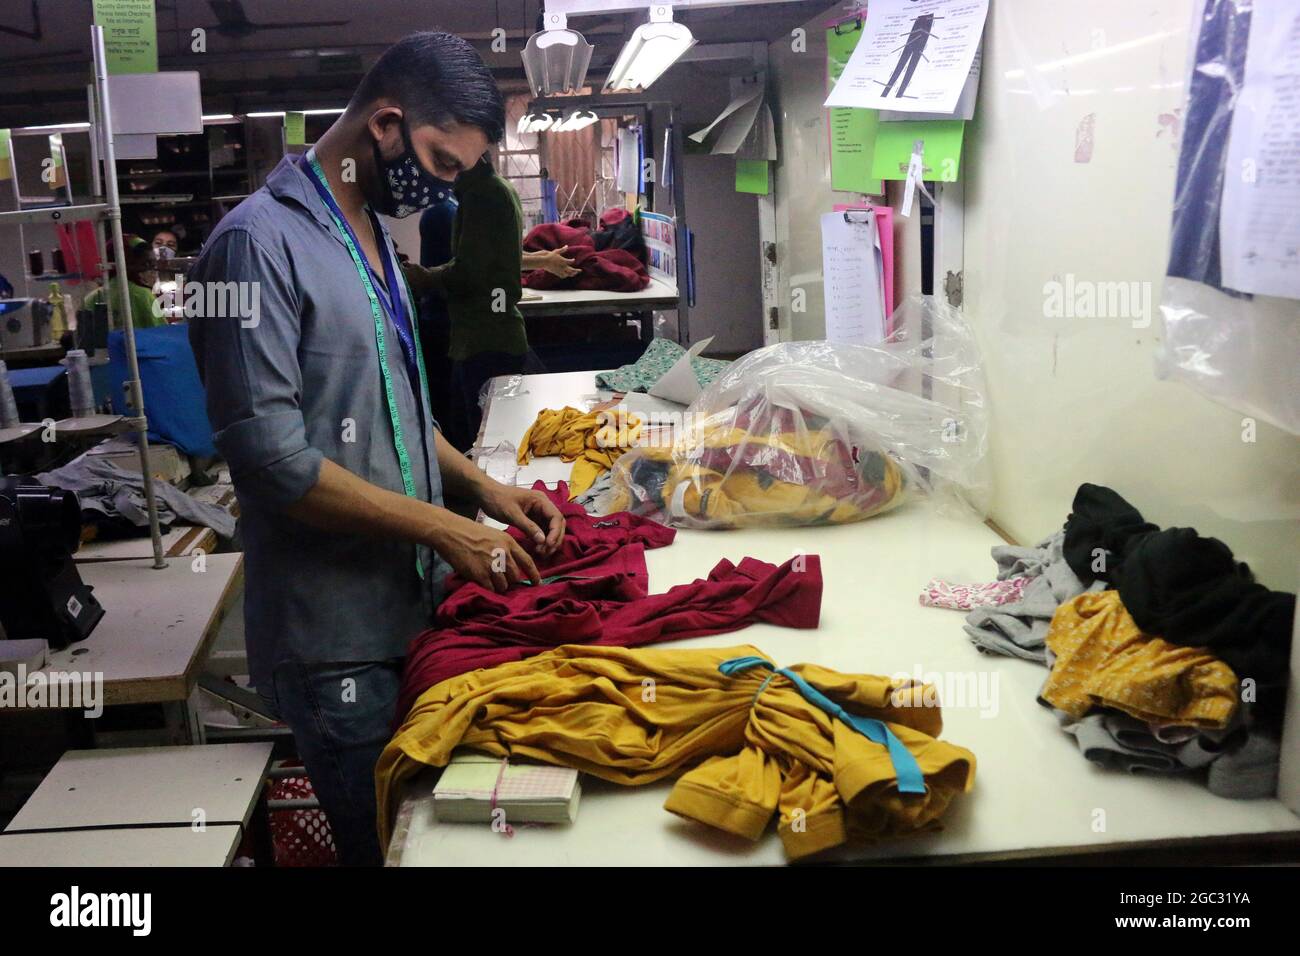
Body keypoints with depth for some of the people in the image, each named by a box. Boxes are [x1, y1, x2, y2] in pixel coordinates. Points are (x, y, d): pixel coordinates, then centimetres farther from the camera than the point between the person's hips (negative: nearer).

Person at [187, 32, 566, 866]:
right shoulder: (262, 243, -17)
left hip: (410, 606, 8)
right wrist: (444, 529, -18)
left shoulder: (372, 237, 11)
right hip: (340, 639, -8)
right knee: (381, 842, 8)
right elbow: (271, 459, -22)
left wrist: (482, 487, 5)